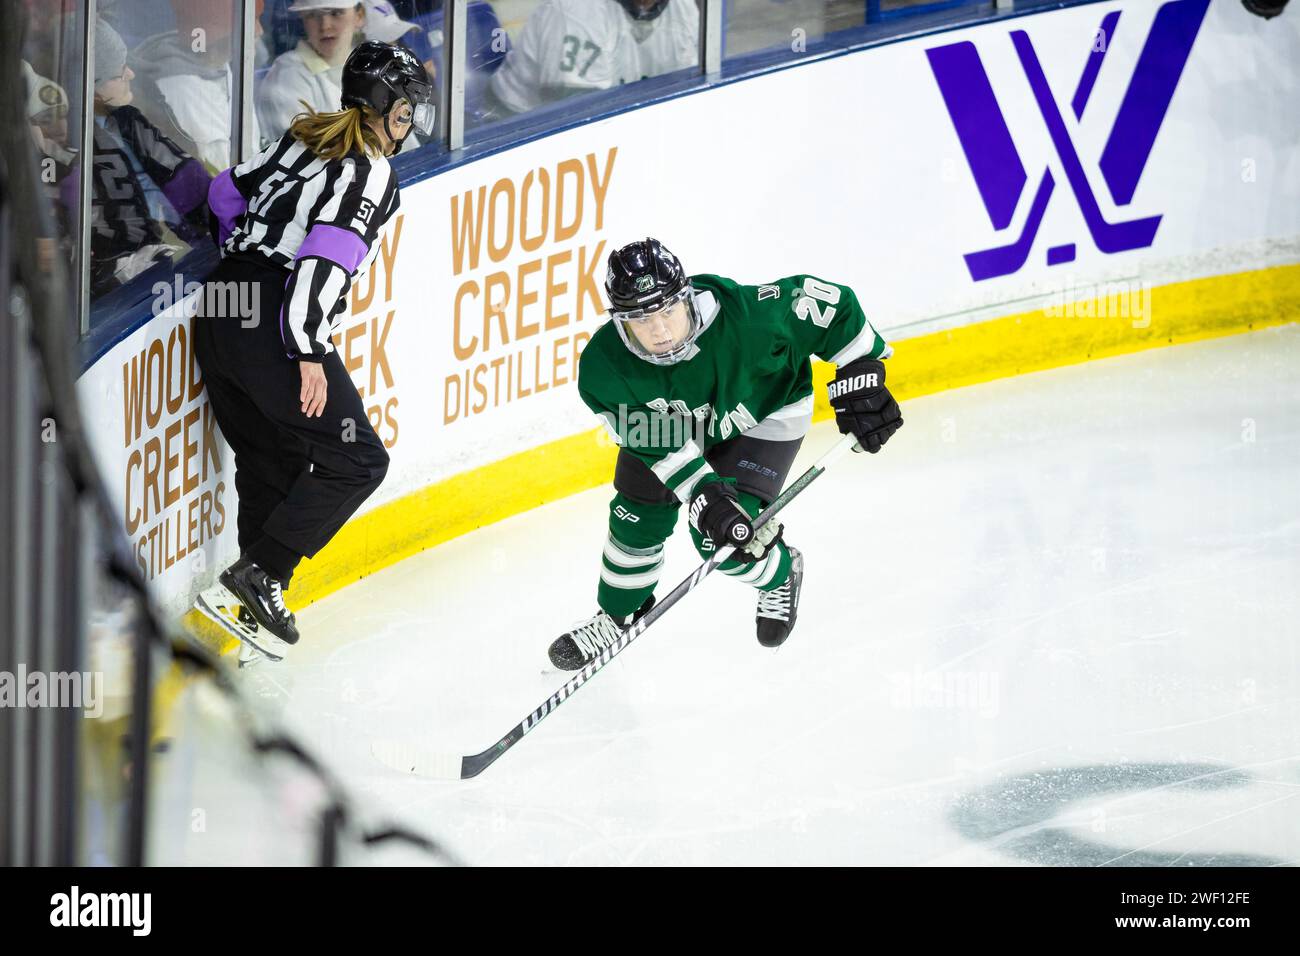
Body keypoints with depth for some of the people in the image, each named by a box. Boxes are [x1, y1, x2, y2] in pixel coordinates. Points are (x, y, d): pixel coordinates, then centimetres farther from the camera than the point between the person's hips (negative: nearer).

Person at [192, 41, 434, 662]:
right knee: (356, 461, -2)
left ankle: (256, 598, 17)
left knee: (270, 463, 18)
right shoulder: (370, 169, -7)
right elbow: (325, 255, -18)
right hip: (274, 327, -9)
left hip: (221, 311, 9)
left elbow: (228, 192, 27)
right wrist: (309, 354, -20)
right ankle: (252, 579, -8)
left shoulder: (302, 141, 17)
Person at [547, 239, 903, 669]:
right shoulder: (603, 368, -32)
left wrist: (861, 377, -29)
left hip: (763, 411, -3)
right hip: (666, 421, 3)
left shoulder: (743, 316, -42)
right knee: (638, 517, 7)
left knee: (722, 540, -12)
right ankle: (616, 617, 35)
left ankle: (780, 575, 23)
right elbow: (661, 444, -24)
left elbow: (827, 301, -30)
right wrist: (702, 492, -35)